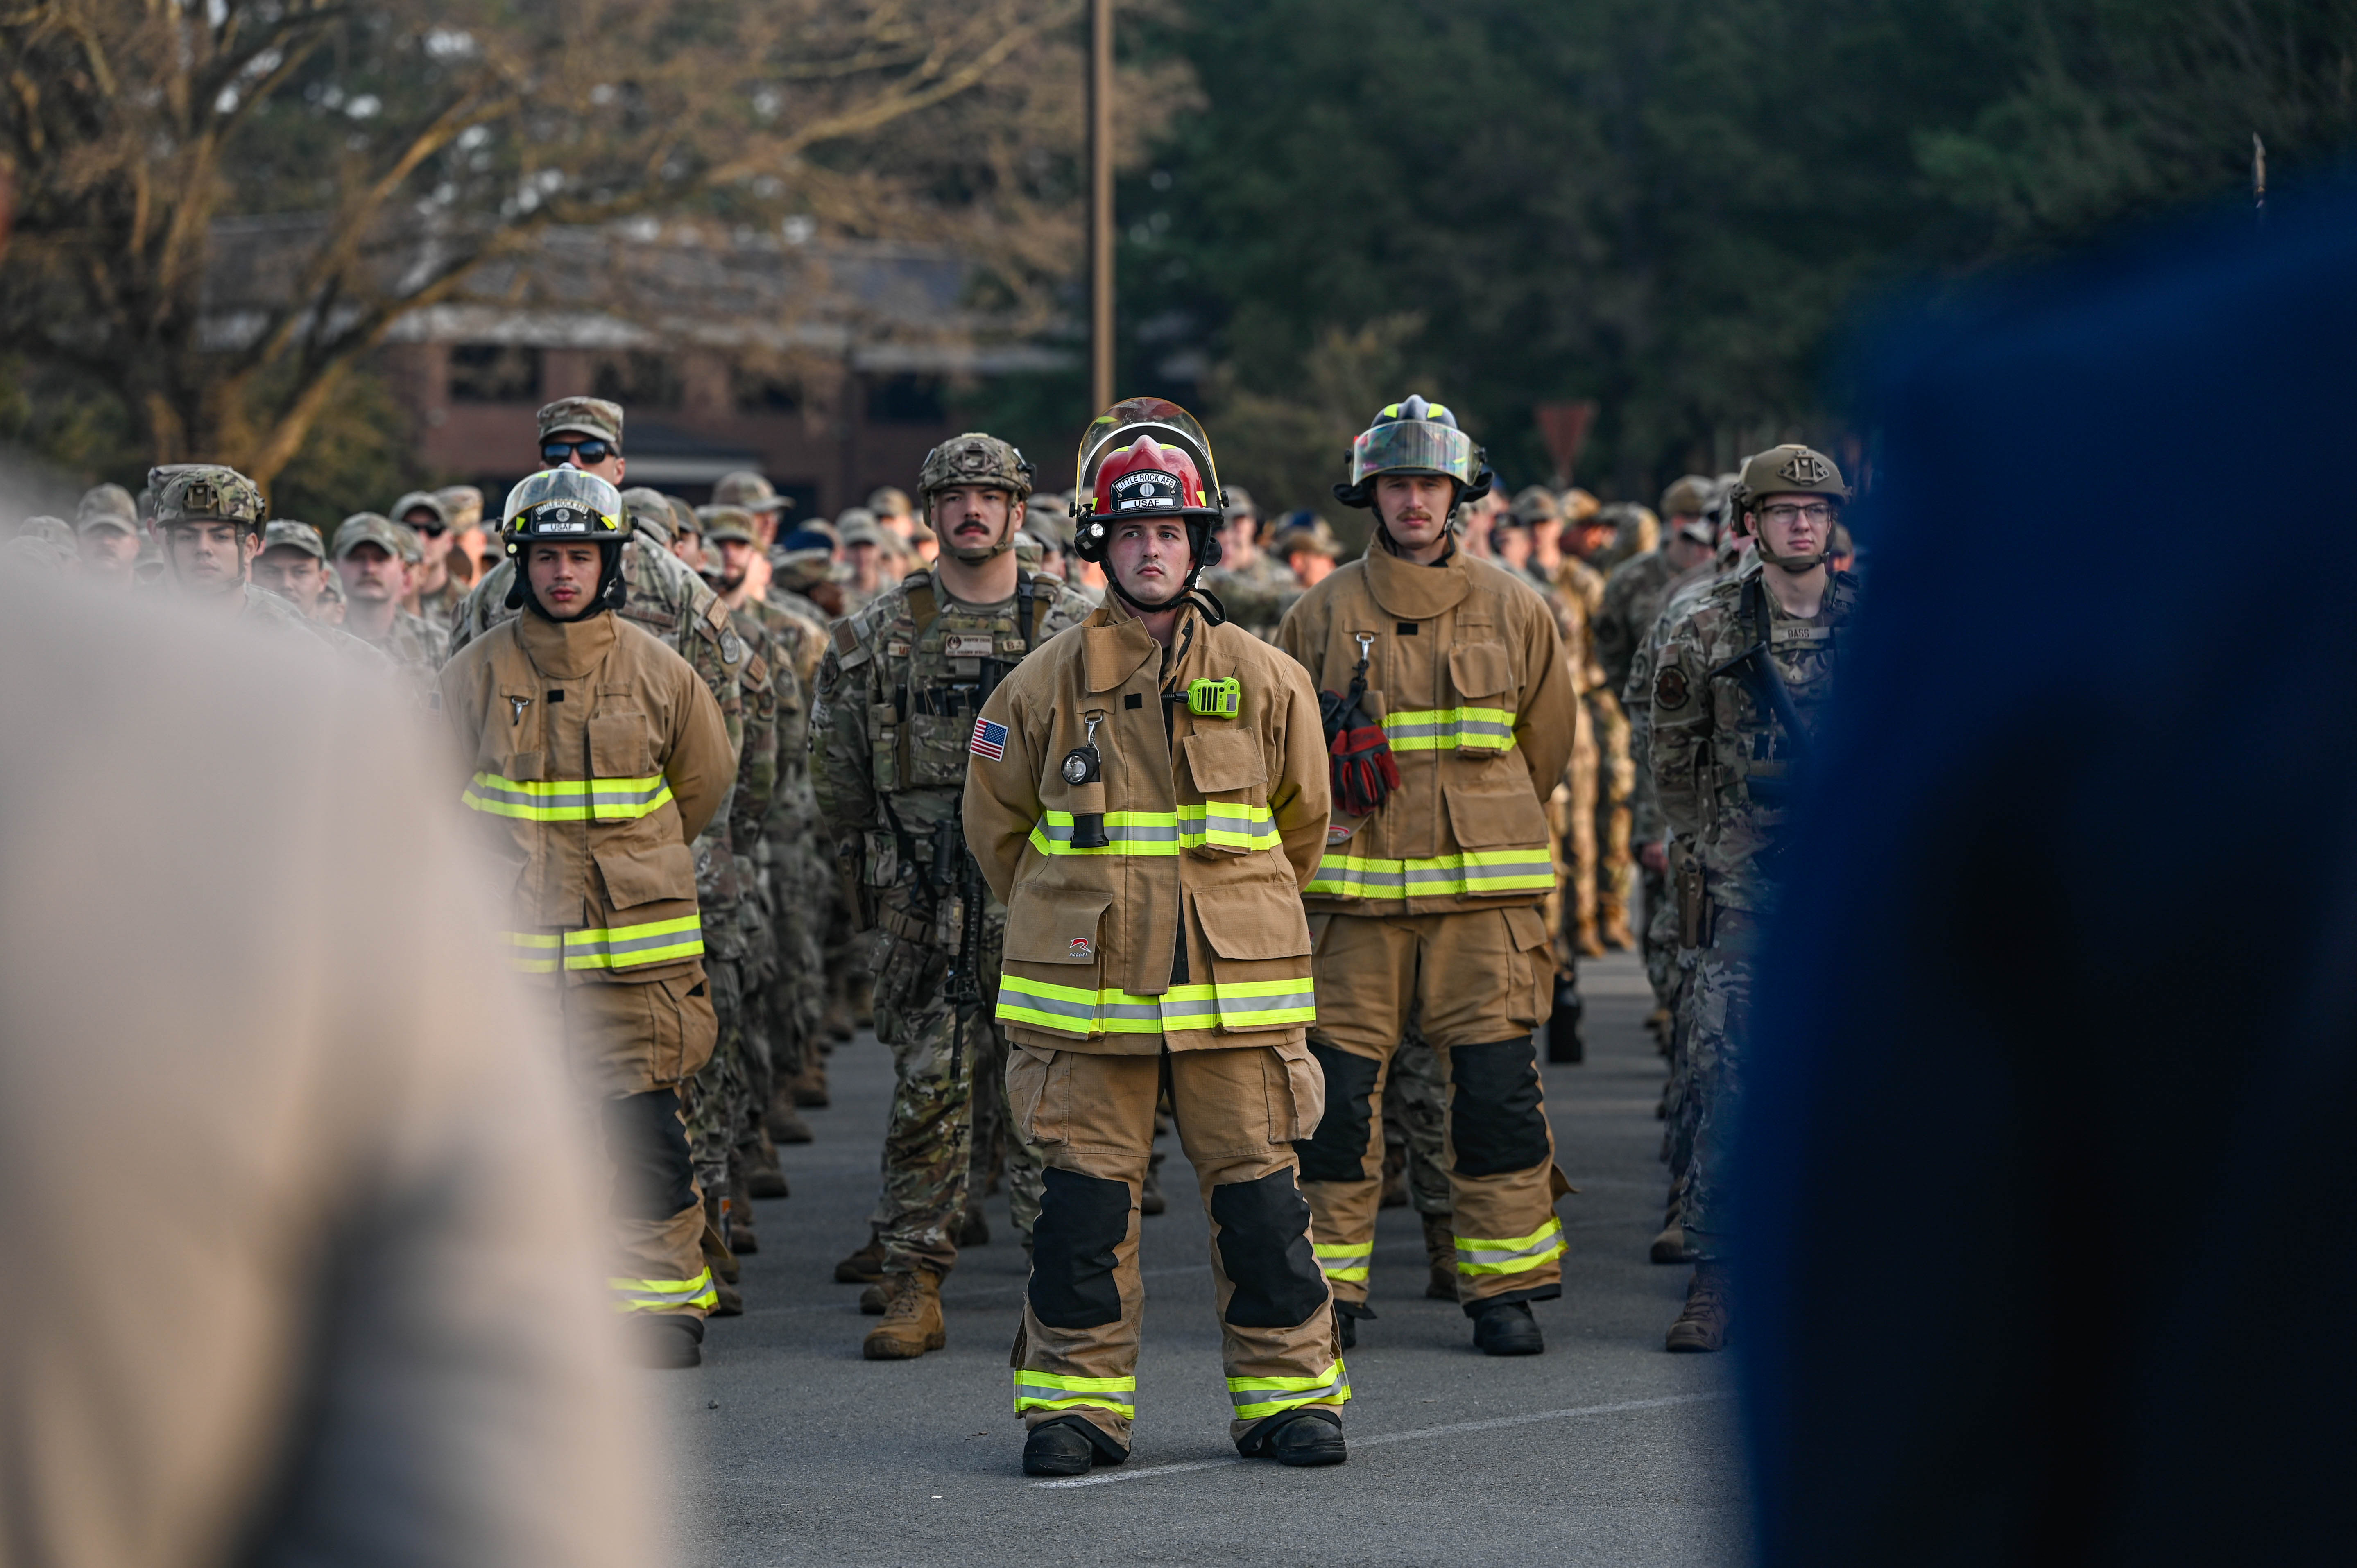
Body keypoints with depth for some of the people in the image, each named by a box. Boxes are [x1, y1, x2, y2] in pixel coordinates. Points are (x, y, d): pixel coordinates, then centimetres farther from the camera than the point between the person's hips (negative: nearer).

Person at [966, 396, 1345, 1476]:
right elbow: (999, 827, 15)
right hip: (1085, 988, 0)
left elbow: (1300, 822, 17)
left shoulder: (1265, 683, 4)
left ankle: (1286, 1395, 12)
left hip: (1234, 984, 0)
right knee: (1085, 1203, 1)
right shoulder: (1047, 686, 4)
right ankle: (1076, 1403, 10)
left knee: (1259, 1197, 1)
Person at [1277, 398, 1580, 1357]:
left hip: (1485, 891, 0)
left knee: (1497, 1091, -2)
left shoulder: (1513, 611, 7)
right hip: (1353, 896, 0)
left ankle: (1505, 1287, 8)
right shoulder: (1322, 616, 5)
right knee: (1338, 1091, -1)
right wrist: (1349, 815, 7)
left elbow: (1547, 739, 17)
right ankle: (1326, 1291, 8)